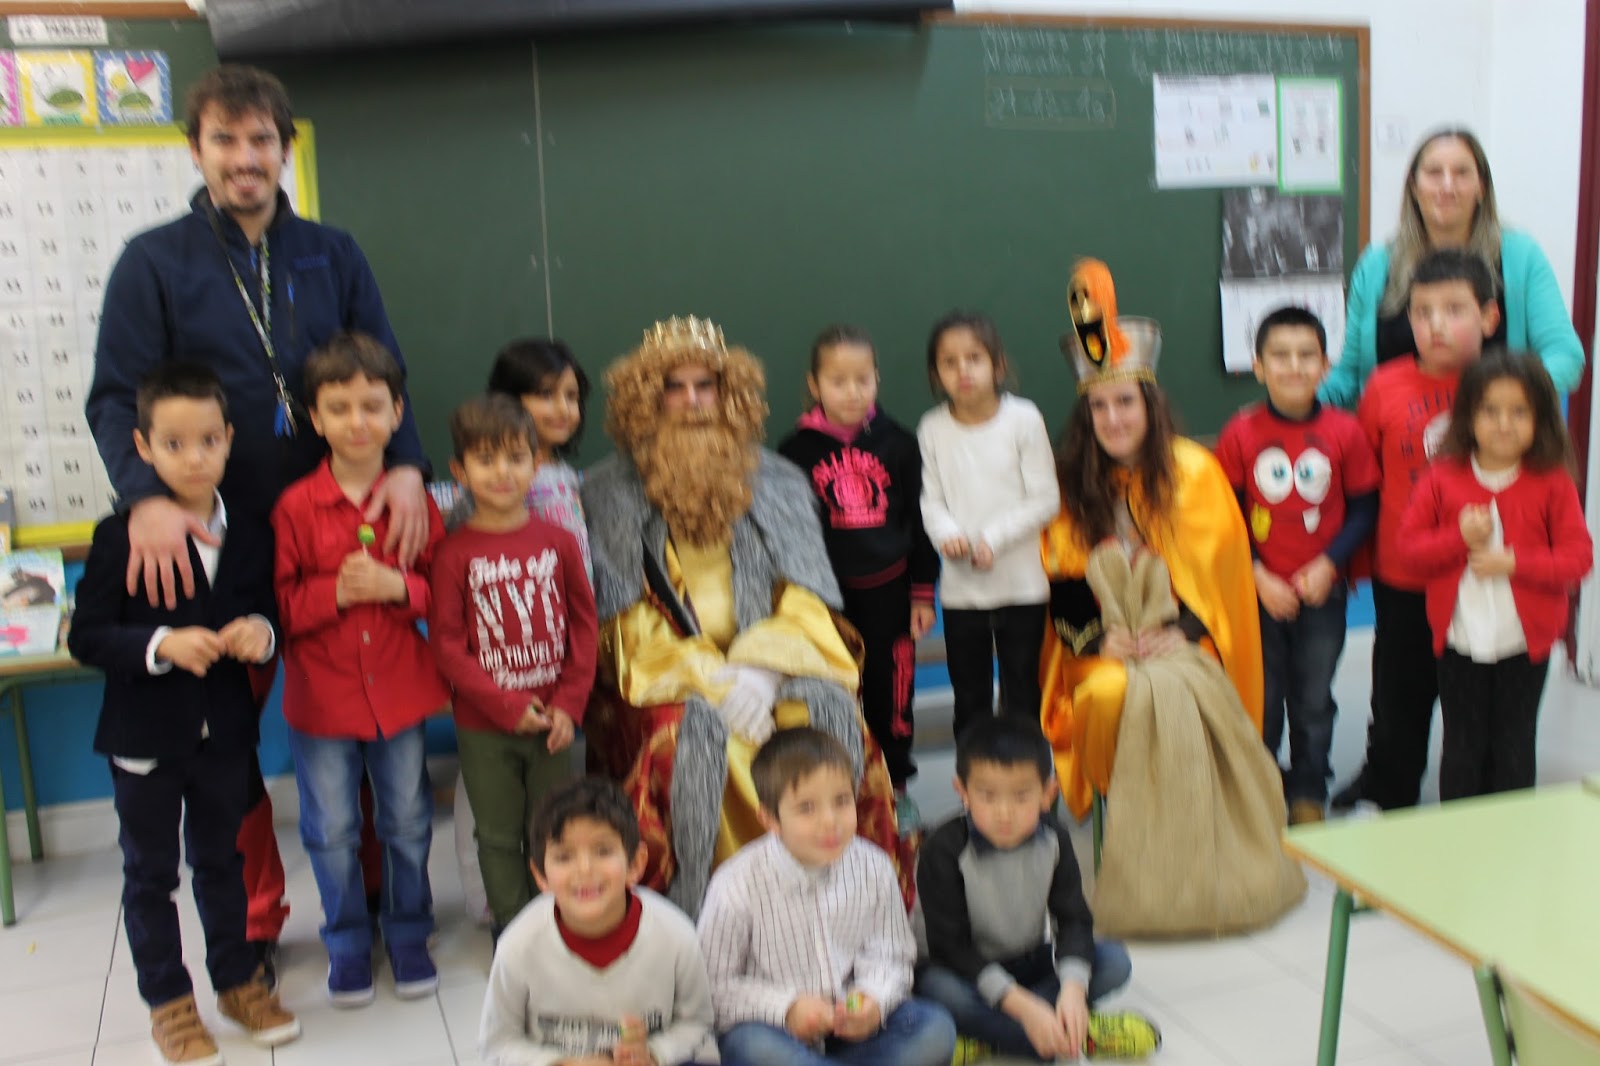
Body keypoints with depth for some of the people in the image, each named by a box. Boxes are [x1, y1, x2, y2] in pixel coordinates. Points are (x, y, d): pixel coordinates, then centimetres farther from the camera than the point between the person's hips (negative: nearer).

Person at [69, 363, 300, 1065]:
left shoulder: (247, 535, 0)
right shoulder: (119, 537, -12)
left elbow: (267, 611, 10)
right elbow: (85, 638, -14)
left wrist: (260, 632, -13)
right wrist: (160, 644, -29)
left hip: (224, 735, 3)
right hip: (145, 738, -3)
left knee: (221, 861, 19)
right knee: (150, 874, 11)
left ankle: (237, 979, 34)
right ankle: (168, 1002, 26)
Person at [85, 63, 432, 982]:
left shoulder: (333, 257, 8)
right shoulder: (154, 263, 2)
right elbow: (117, 399, -5)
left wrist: (406, 464, -16)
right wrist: (147, 497, -24)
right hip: (220, 542, -1)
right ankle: (257, 917, 26)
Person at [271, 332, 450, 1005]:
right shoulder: (295, 507, -8)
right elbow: (278, 607, -8)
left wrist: (399, 587, -18)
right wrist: (336, 592, -22)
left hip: (401, 691, 1)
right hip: (321, 697, -1)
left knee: (408, 824, 14)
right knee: (332, 834, 12)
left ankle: (409, 937, 34)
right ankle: (348, 948, 32)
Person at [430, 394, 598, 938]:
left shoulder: (558, 542, -1)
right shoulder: (455, 553, -8)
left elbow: (584, 627, 3)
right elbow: (447, 644, -8)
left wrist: (569, 704, -6)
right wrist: (508, 706, -14)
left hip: (552, 719, 2)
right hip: (483, 728, -1)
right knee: (499, 837, 12)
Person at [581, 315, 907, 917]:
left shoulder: (776, 482, 12)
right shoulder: (611, 494, 4)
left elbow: (805, 601, 4)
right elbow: (626, 623, -3)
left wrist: (762, 671, -15)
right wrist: (712, 679, -16)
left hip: (770, 662, 2)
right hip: (660, 677, -2)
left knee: (828, 709, -26)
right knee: (695, 727, -32)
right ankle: (688, 920, -24)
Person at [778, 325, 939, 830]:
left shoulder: (898, 443, 0)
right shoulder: (797, 450, -3)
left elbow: (918, 522, 5)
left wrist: (922, 595, 5)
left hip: (889, 589, 1)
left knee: (890, 691, 10)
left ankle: (896, 788, 28)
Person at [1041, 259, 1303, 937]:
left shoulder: (1194, 471, 1)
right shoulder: (1073, 482, 7)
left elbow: (1221, 563, -2)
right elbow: (1061, 579, 5)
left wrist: (1185, 630, -16)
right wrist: (1099, 635, -11)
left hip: (1184, 643, -1)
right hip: (1105, 650, 1)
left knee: (1177, 694, -34)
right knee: (1115, 696, -33)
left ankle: (1201, 864, -21)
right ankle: (1132, 859, -20)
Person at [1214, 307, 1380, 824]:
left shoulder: (1345, 432, -6)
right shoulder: (1240, 433, -7)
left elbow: (1364, 509, -1)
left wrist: (1328, 565, -12)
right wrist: (1258, 577, -11)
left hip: (1322, 589, 1)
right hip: (1259, 592, 0)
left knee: (1313, 700, 12)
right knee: (1260, 699, 10)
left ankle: (1308, 795, 29)